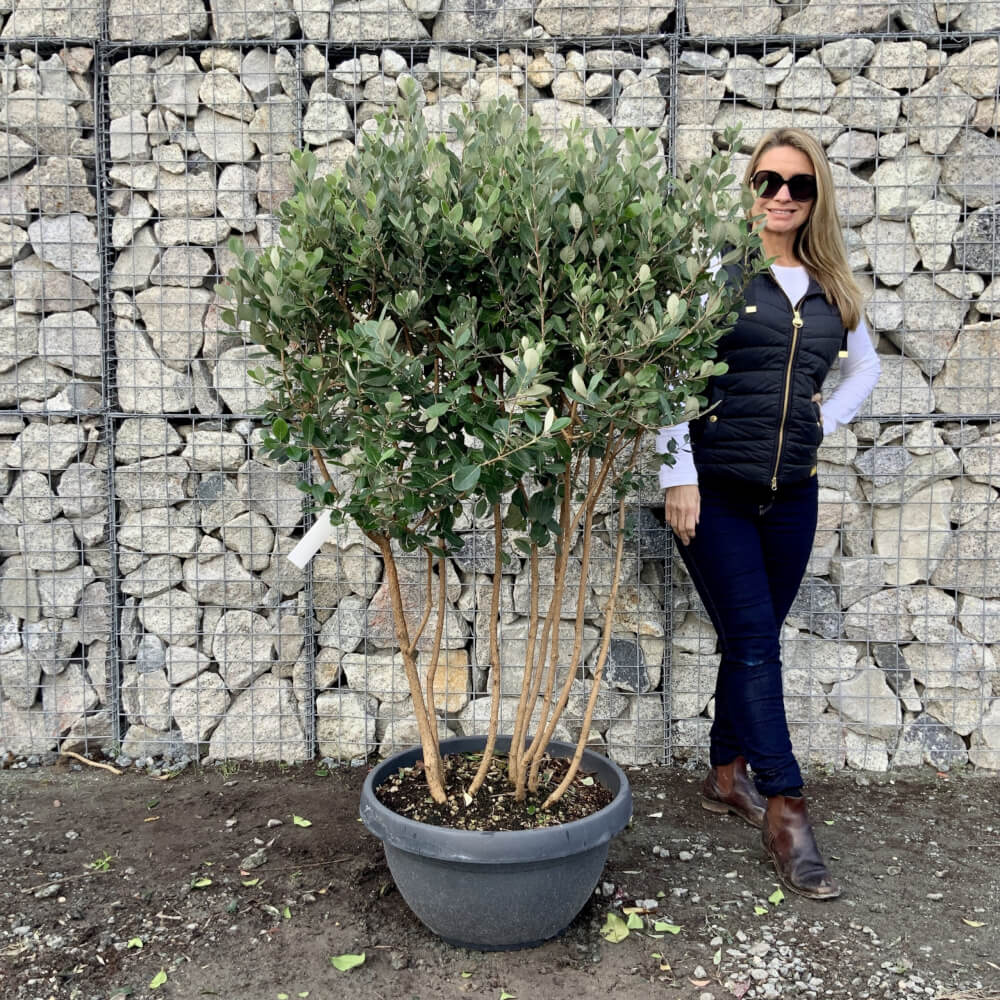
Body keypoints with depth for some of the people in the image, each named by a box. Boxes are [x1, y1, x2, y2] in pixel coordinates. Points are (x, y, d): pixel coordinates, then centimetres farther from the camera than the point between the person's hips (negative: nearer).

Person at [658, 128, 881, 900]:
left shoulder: (830, 287, 11)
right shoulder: (715, 269, -4)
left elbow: (866, 365, 27)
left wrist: (828, 419, 10)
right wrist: (679, 476, -14)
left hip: (792, 491, 5)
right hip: (716, 487, -5)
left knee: (753, 641, 12)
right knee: (754, 643, -5)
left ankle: (727, 776, 29)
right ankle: (786, 814, 5)